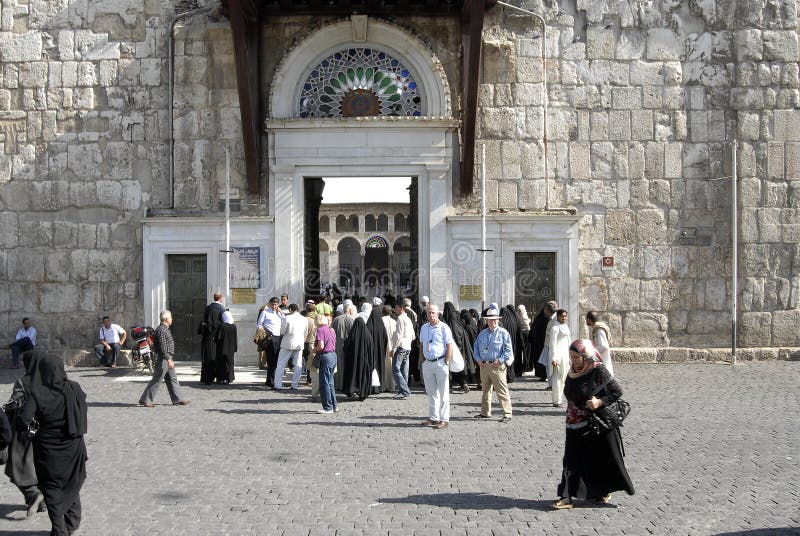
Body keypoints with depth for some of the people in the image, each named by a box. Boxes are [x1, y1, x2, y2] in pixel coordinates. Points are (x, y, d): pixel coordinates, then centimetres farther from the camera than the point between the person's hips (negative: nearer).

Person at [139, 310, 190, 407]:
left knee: (172, 379, 11)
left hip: (167, 359, 10)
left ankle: (177, 399, 15)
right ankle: (145, 400, 2)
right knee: (157, 380, -5)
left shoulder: (165, 329, 15)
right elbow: (163, 347, -24)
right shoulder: (161, 330, -17)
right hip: (163, 359, -10)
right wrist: (168, 359, -27)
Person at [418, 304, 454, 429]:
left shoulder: (444, 328, -6)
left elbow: (449, 346, -8)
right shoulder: (424, 328, 12)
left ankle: (444, 419, 5)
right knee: (431, 392, 11)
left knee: (443, 393, 0)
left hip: (440, 362, -6)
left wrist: (446, 363, -12)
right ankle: (433, 418, 19)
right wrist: (421, 360, 11)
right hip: (427, 363, 6)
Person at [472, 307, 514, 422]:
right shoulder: (482, 333, 13)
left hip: (497, 366, -6)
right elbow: (476, 347, 20)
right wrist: (478, 359, 4)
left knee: (502, 390, -7)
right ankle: (485, 412, 27)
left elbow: (508, 350, -6)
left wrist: (500, 361, -14)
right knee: (485, 390, 15)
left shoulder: (503, 333, -3)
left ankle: (507, 414, -3)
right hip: (484, 365, 6)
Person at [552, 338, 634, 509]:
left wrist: (599, 402, -22)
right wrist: (570, 416, 11)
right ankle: (567, 497, 2)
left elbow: (617, 391, -11)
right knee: (571, 460, 1)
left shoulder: (598, 371, -15)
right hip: (576, 426, 6)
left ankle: (604, 492, 31)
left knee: (601, 459, 10)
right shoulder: (573, 372, 4)